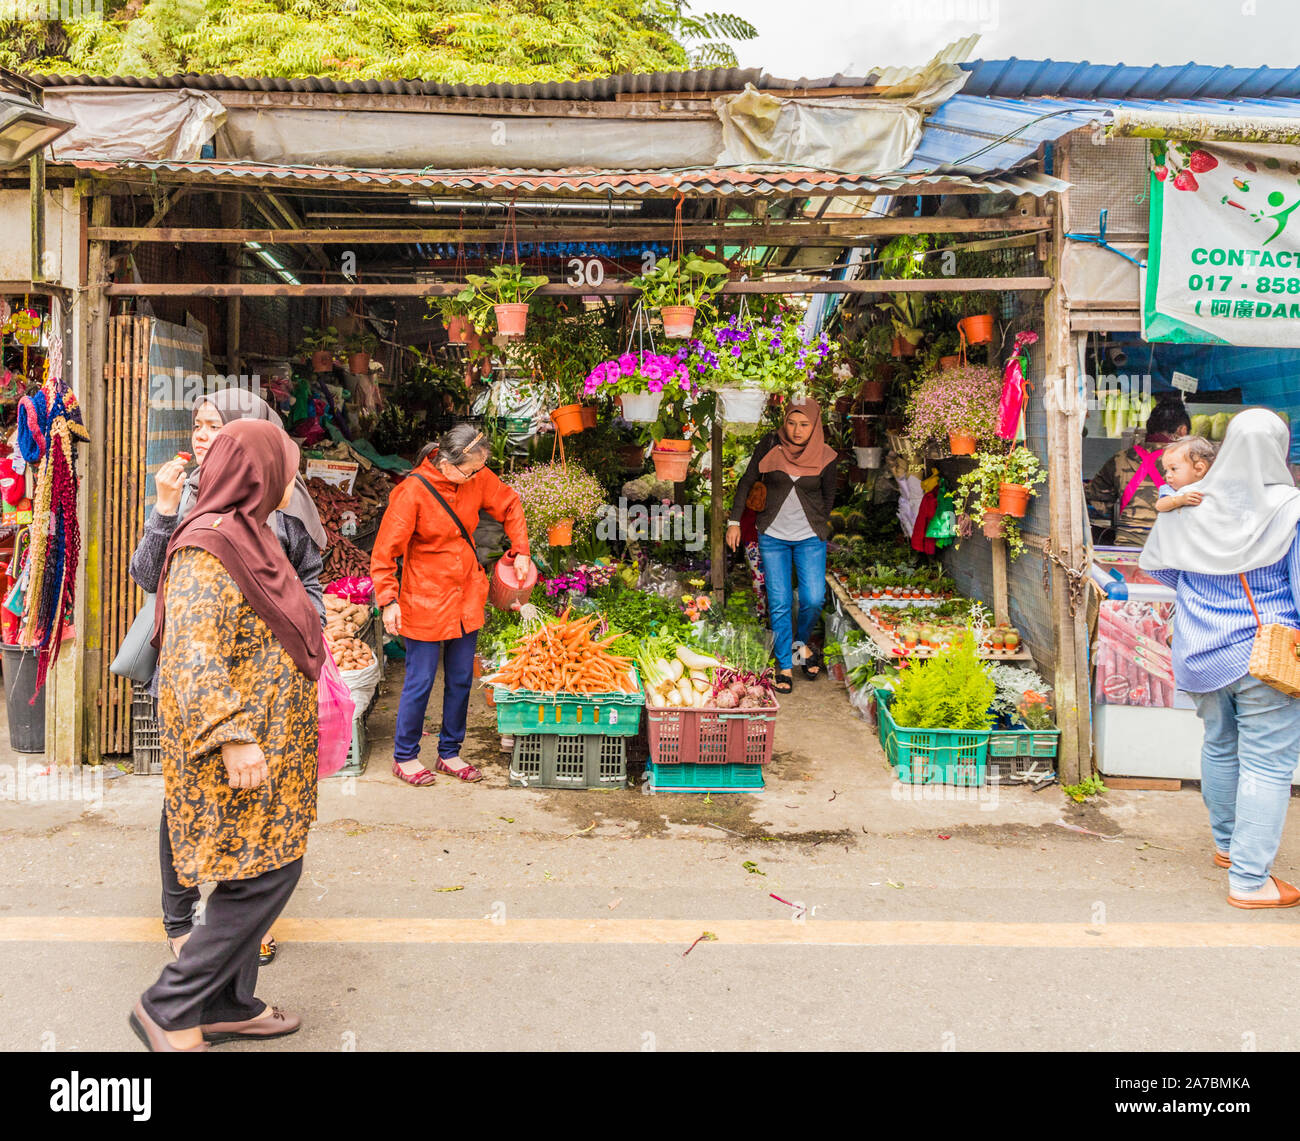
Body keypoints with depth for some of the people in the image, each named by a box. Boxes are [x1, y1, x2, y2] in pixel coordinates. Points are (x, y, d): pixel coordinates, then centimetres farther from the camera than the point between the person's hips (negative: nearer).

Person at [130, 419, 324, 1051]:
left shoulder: (248, 536, 13)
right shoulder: (209, 548, -18)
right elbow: (195, 656, -25)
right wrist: (233, 737, -27)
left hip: (265, 738, 10)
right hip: (238, 749, -10)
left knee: (251, 874, 15)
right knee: (268, 872, -5)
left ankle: (228, 1004, 28)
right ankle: (170, 1007, 9)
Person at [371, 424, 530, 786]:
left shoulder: (477, 478, -4)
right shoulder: (412, 492, -20)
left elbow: (510, 505, 14)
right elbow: (384, 552, -16)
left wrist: (520, 550, 7)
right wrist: (389, 601, -21)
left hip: (467, 597, 6)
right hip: (425, 602, -6)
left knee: (461, 680, 13)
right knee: (420, 682, 3)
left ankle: (449, 753, 29)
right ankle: (404, 757, 23)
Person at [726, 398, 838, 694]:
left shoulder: (825, 456, -6)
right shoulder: (770, 445, -8)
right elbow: (747, 481, 2)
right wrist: (734, 521, 0)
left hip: (810, 538, 0)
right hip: (772, 537, 0)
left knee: (813, 599, -6)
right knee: (779, 603, -1)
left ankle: (800, 642, 26)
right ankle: (784, 665, 11)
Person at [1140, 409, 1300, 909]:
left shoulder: (1189, 507, -2)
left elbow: (1155, 565, 12)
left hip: (1202, 655, 5)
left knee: (1219, 746, 22)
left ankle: (1226, 843, 39)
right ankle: (1249, 878, 7)